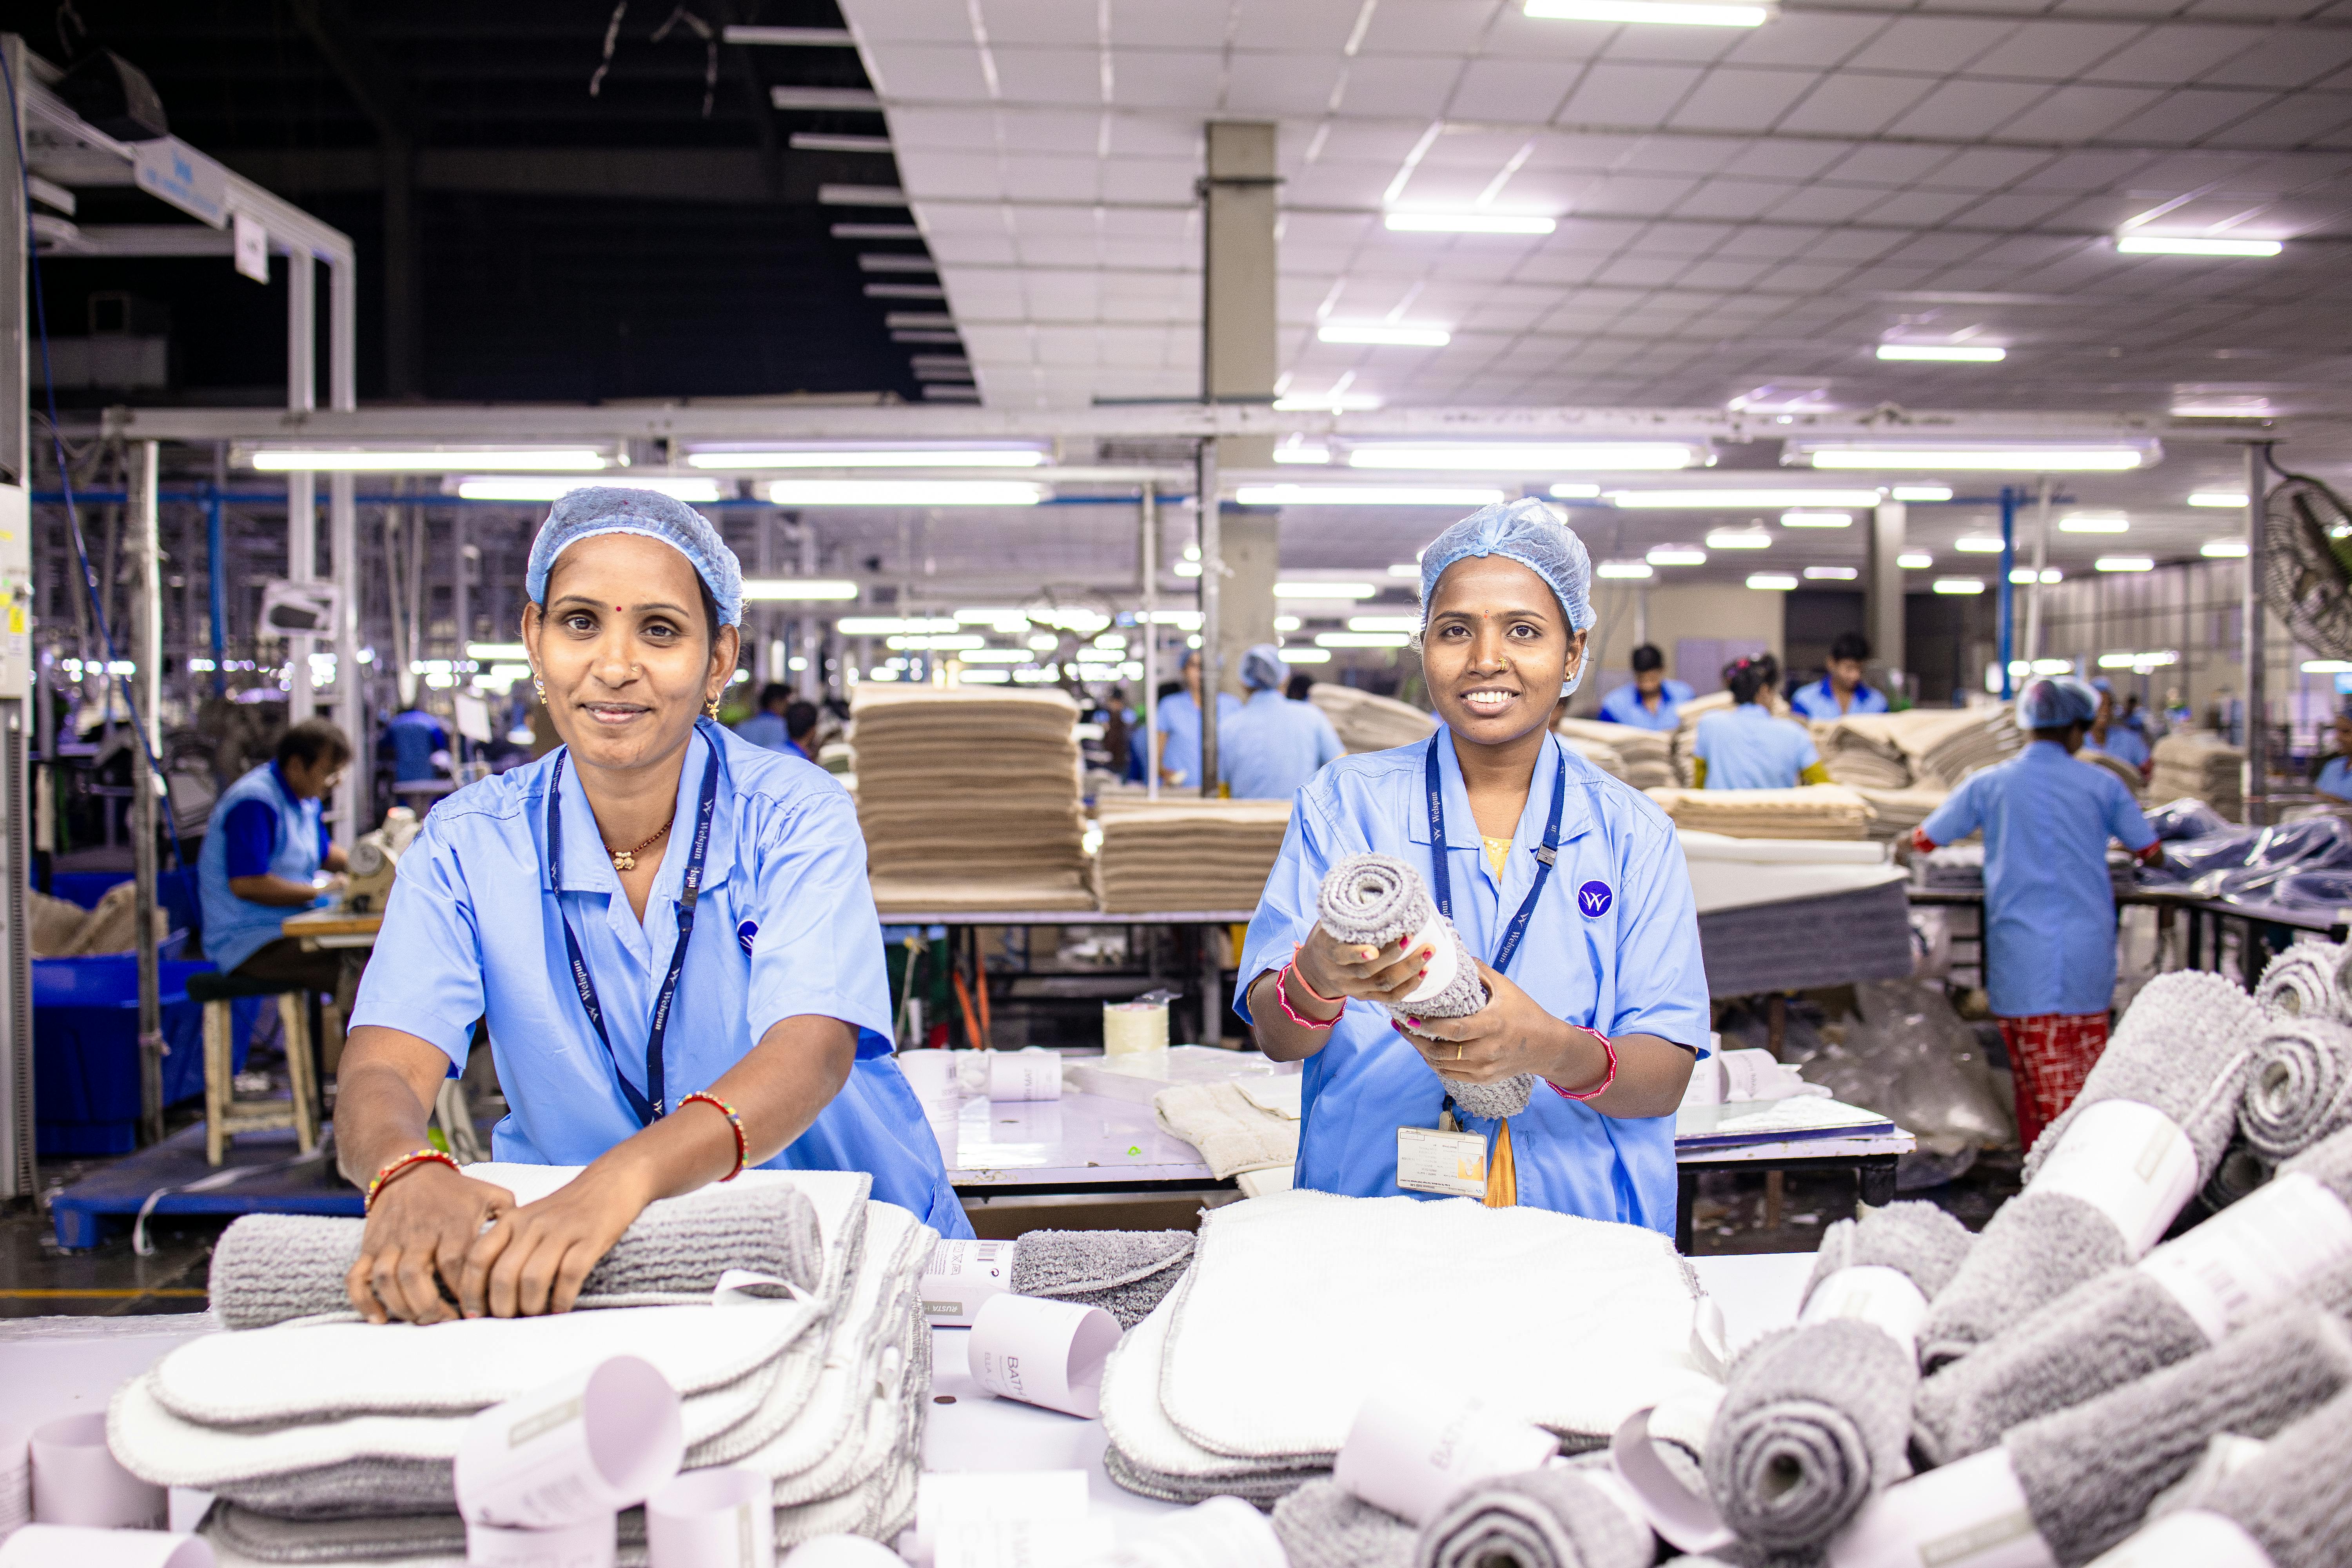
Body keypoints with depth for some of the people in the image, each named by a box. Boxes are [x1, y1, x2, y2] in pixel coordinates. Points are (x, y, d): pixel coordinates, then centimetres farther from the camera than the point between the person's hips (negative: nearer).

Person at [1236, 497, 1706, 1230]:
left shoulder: (1633, 833, 7)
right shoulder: (1343, 800, 5)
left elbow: (1665, 1080, 0)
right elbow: (1275, 1037, -2)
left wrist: (1551, 1049, -21)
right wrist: (1319, 981, -25)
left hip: (1580, 1239, 1)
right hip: (1372, 1218, -1)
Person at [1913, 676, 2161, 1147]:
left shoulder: (1989, 784, 2)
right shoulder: (2102, 785, 4)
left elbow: (1924, 840, 7)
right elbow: (2150, 852, 13)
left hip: (2023, 952, 0)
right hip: (2088, 951, 1)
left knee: (2040, 1079, 2)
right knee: (2088, 1076, 7)